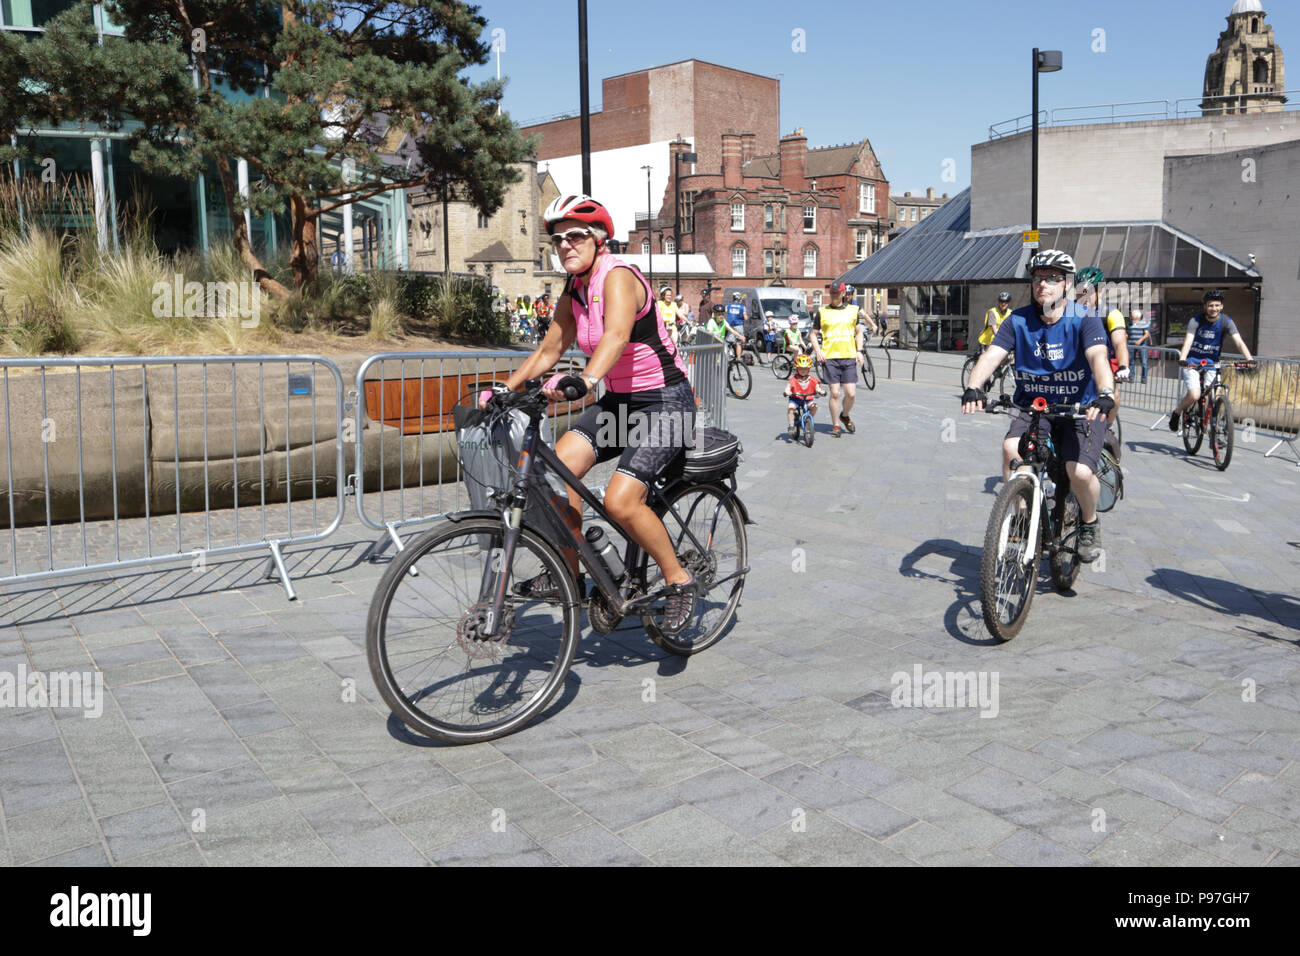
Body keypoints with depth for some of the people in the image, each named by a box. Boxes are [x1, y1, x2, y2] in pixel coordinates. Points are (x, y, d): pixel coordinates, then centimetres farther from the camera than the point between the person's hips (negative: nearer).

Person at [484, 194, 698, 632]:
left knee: (620, 500, -22)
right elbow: (548, 350, 13)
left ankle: (679, 581, 0)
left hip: (665, 403, -8)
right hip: (618, 401, 8)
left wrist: (584, 381, -55)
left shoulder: (618, 276, -19)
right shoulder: (574, 291, 6)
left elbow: (616, 336, -38)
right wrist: (503, 390, 3)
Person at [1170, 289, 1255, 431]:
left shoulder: (1226, 322, -8)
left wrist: (1249, 358, -35)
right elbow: (1188, 341, -26)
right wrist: (1182, 359, -45)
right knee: (1194, 395, -20)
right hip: (1192, 362, -3)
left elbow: (1238, 342, -18)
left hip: (1211, 362, 3)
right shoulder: (1196, 320, -14)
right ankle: (1176, 414, 7)